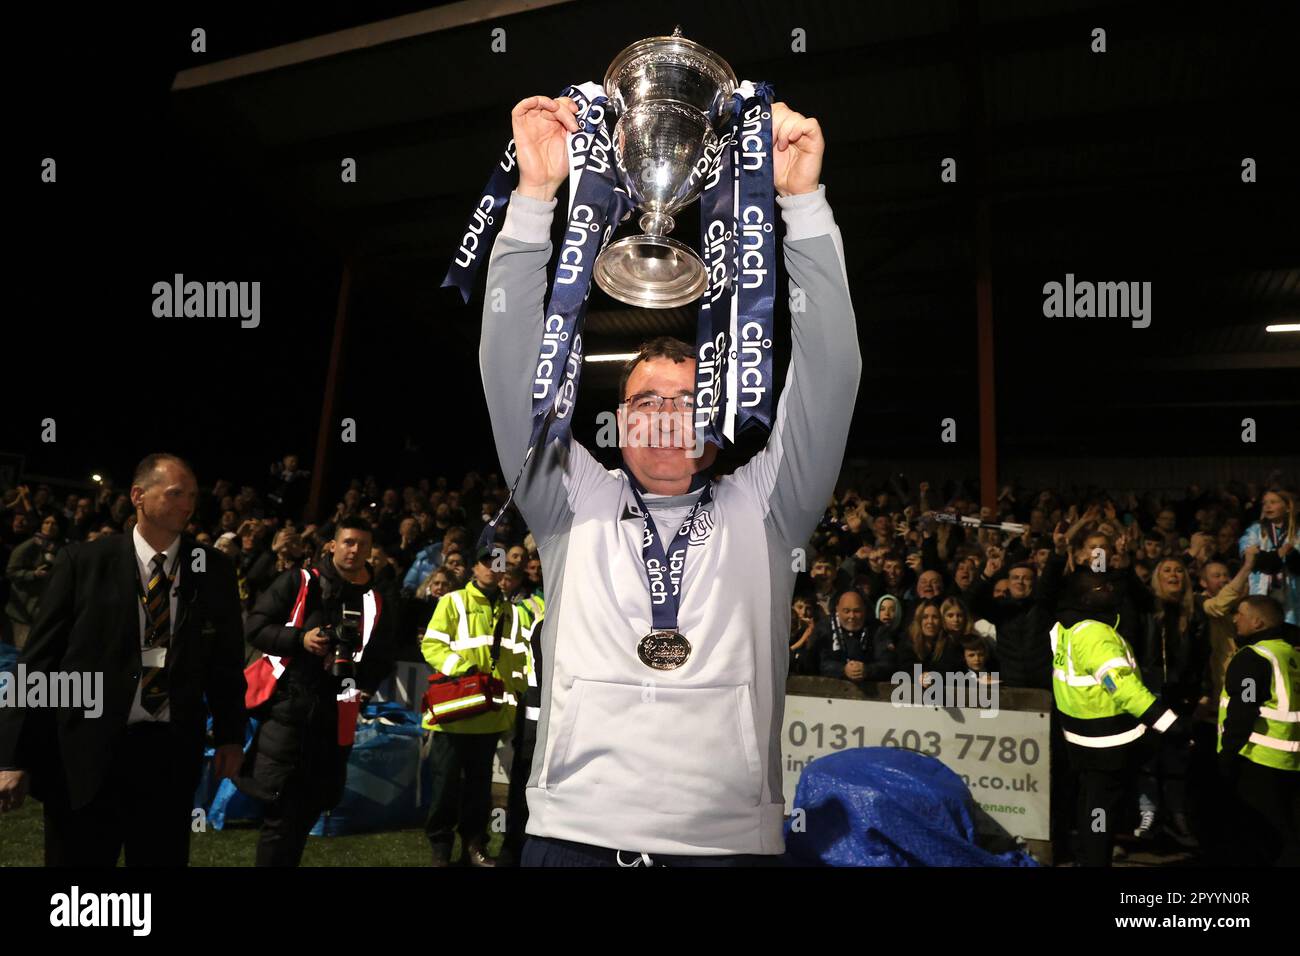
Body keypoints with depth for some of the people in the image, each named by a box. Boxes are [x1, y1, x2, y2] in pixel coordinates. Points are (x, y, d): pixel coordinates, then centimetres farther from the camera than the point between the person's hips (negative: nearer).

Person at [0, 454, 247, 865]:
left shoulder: (214, 570, 3)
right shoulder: (83, 561, -3)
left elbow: (226, 660, 8)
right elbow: (39, 659, -3)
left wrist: (230, 735, 6)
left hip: (171, 753, 2)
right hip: (85, 753, -1)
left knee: (163, 860, 12)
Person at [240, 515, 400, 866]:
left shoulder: (376, 604, 7)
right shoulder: (298, 583, 3)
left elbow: (383, 661, 11)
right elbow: (254, 627, 0)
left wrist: (364, 679, -9)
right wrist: (300, 639, -14)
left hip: (334, 718, 3)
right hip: (287, 707, -3)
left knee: (307, 811, 14)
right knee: (280, 810, -3)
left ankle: (287, 859, 31)